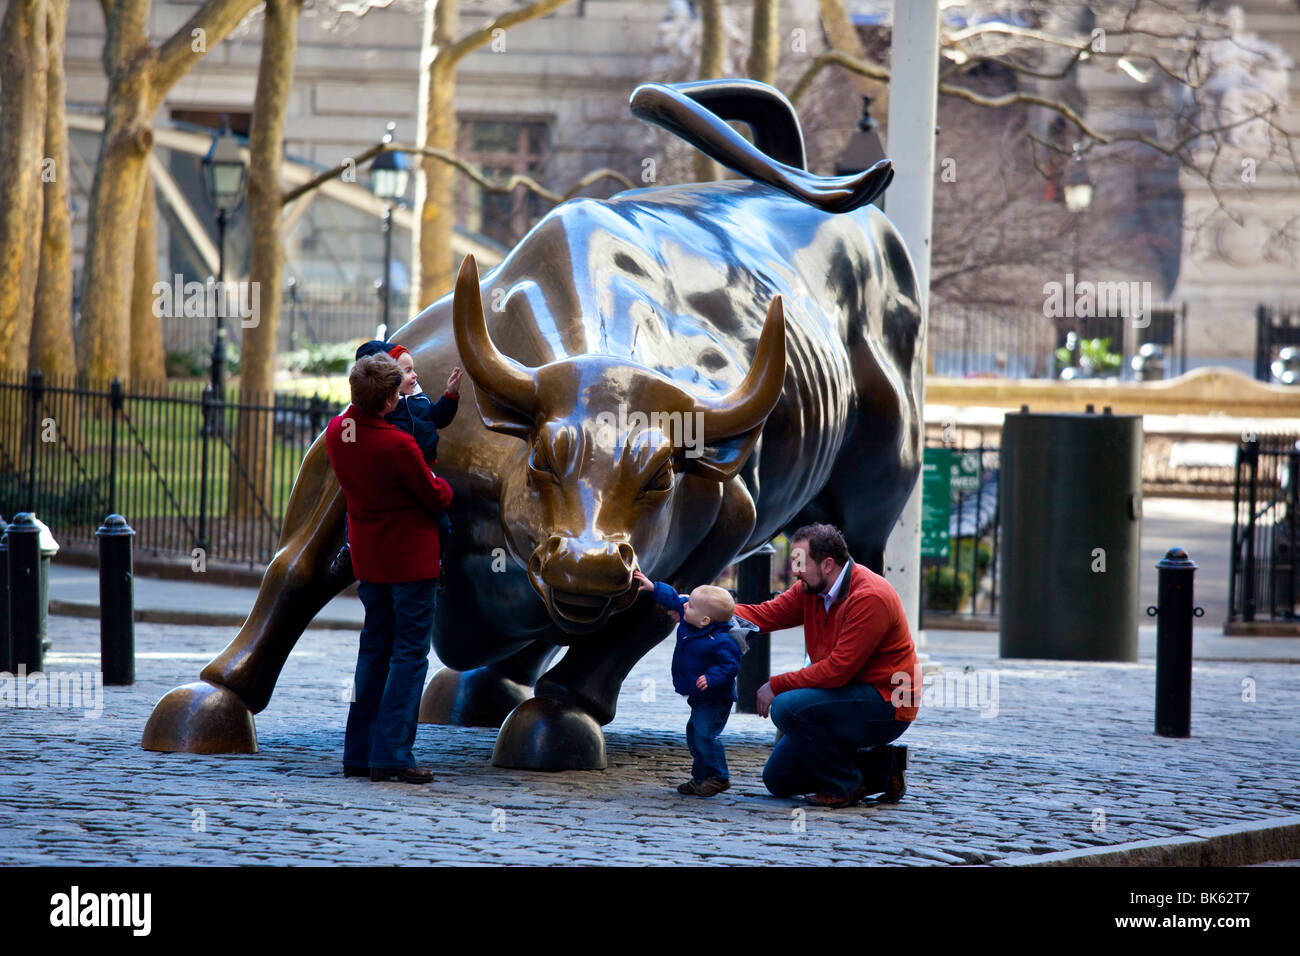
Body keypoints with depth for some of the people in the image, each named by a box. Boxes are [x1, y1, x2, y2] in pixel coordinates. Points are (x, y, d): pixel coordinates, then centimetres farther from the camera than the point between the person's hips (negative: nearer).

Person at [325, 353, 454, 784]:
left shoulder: (336, 432, -5)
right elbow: (437, 498, -11)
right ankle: (391, 755, -7)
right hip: (411, 557, -7)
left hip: (367, 557, 7)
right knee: (409, 655, -2)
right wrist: (442, 484, 8)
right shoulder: (398, 446, -24)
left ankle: (358, 752, 15)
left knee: (373, 651, 15)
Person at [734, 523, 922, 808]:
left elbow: (837, 669, -27)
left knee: (787, 707, -29)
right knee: (778, 779, 9)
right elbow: (765, 614, 3)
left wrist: (777, 685, -19)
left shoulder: (870, 598, -24)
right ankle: (881, 767, 12)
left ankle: (845, 786, -11)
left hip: (886, 706, -10)